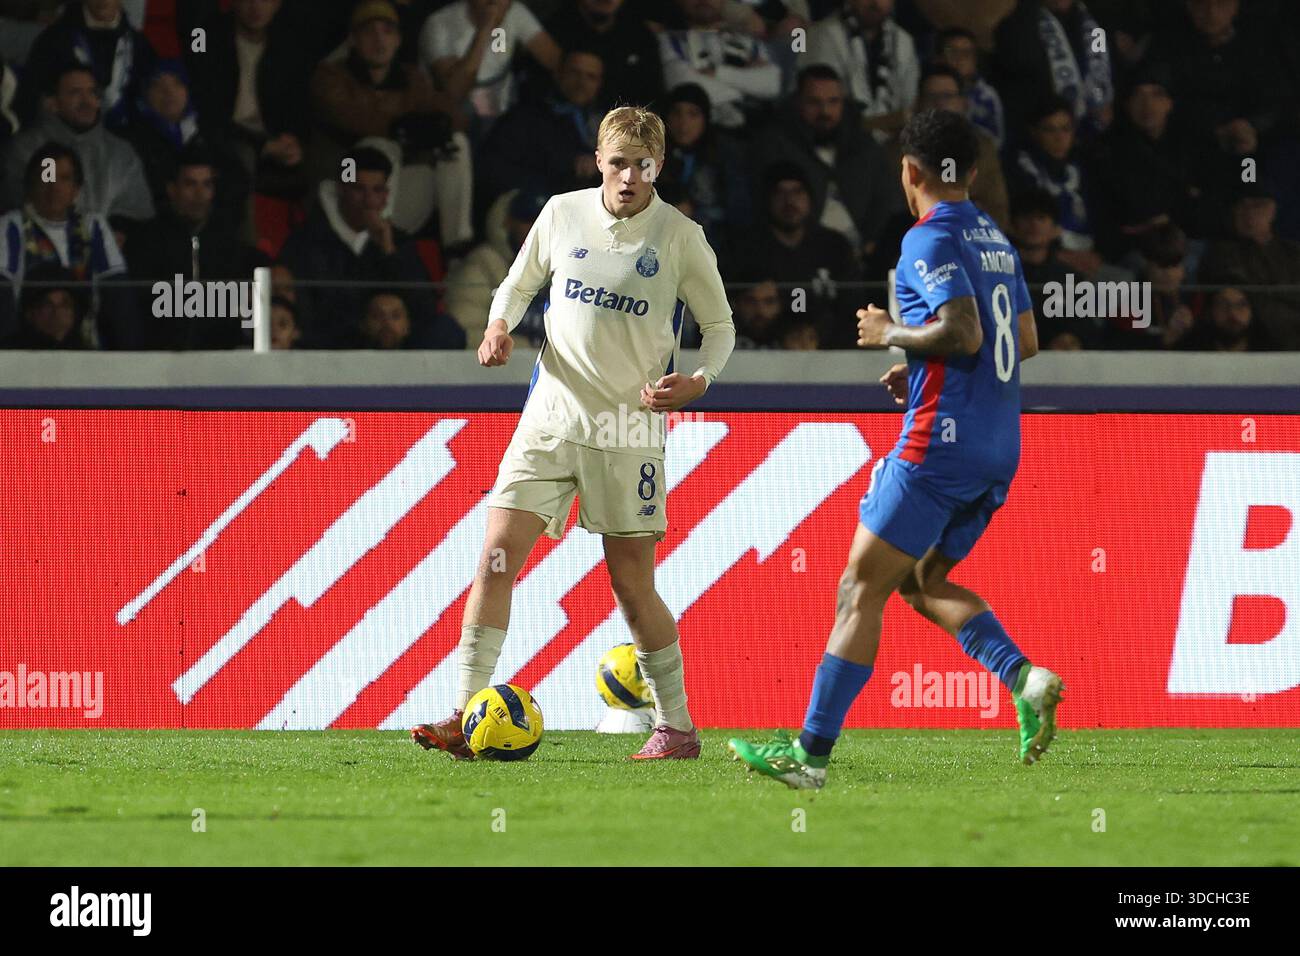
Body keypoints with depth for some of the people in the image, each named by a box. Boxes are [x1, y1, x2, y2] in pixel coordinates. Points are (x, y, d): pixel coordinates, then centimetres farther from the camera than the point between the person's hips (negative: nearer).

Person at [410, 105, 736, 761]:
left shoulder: (681, 238, -5)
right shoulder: (562, 215, 3)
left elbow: (720, 324, 4)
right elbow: (520, 282, 18)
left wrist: (698, 380, -15)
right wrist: (500, 324, -4)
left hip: (628, 430, -3)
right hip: (550, 418, 3)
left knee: (632, 582, 0)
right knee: (497, 555, -9)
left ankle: (676, 727, 15)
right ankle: (465, 718, -10)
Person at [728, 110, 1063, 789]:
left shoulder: (930, 240, -10)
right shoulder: (996, 240, 16)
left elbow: (962, 332, -23)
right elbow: (1026, 343, 22)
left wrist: (892, 335, -6)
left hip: (940, 440, -9)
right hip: (998, 448, 9)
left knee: (861, 587, -4)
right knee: (921, 581, 18)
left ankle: (811, 751, -7)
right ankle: (1022, 676, -3)